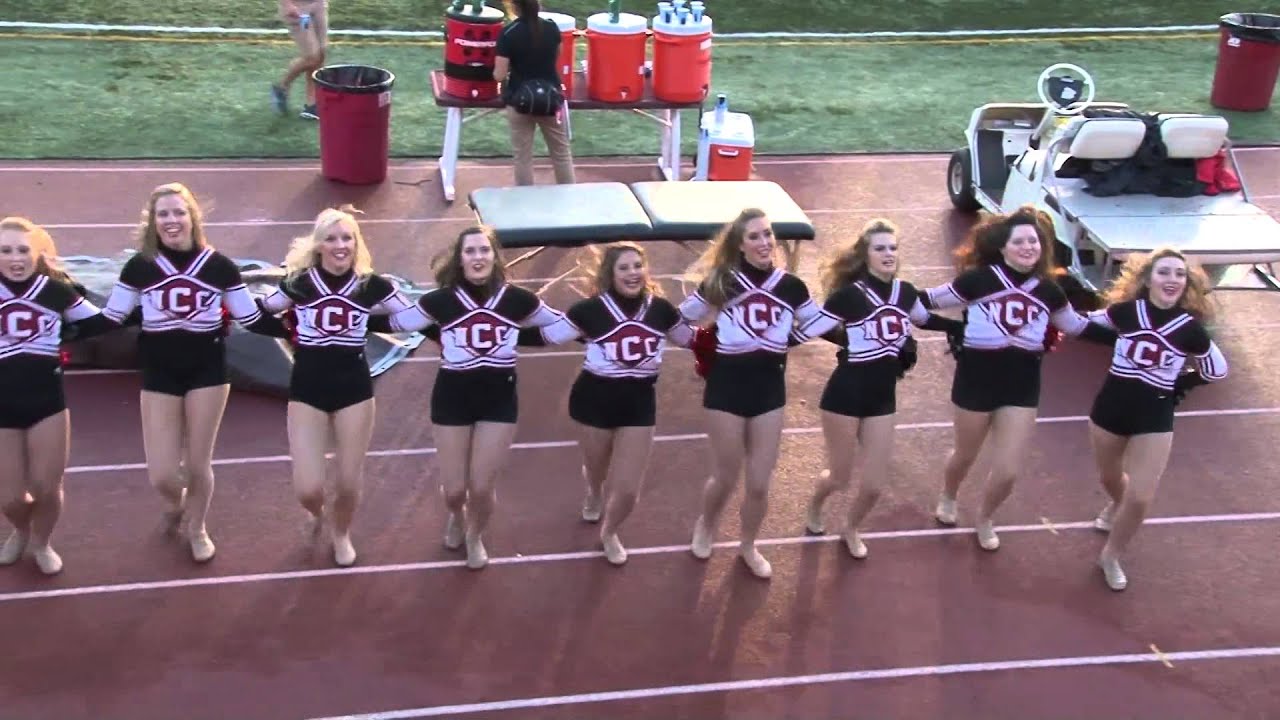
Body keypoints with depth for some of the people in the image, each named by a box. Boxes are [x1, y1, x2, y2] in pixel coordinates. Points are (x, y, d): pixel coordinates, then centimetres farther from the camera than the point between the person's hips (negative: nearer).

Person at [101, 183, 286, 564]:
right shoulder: (140, 266, -5)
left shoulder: (218, 265, -6)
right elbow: (107, 318, 1)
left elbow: (252, 319, 1)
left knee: (198, 464, 9)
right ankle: (176, 504, 38)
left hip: (208, 372, 0)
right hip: (160, 376, 0)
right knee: (162, 475, -1)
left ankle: (197, 528, 38)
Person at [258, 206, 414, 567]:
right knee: (307, 488, -6)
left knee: (349, 482, 10)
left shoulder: (372, 285, -6)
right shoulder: (299, 282, -7)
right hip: (307, 390, -1)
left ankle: (342, 535, 41)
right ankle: (317, 513, 32)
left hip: (354, 389, 1)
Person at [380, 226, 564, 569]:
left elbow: (562, 324, 7)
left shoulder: (516, 299, -7)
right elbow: (395, 322, 2)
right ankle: (457, 517, 45)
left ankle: (476, 536, 36)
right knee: (454, 490, 5)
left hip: (499, 400, 0)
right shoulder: (441, 300, -9)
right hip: (452, 398, 0)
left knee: (481, 488, 2)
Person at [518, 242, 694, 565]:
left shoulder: (660, 308, -7)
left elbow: (691, 338, 10)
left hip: (639, 402, 2)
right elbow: (544, 335, -11)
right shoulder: (591, 309, -16)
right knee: (596, 470, 22)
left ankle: (609, 533, 36)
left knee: (628, 490, 1)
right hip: (595, 399, -1)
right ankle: (594, 495, 63)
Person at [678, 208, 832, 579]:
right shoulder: (722, 282, -9)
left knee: (759, 483, 9)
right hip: (727, 387, -2)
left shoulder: (791, 286, -2)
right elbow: (680, 320, -2)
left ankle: (748, 546, 36)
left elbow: (820, 325, 13)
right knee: (725, 478, 10)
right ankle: (705, 526, 43)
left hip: (770, 388, 2)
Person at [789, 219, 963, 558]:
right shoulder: (850, 295, -17)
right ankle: (813, 508, 44)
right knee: (839, 477, 8)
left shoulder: (905, 292, 0)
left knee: (874, 485, 7)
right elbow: (809, 331, -15)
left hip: (883, 397, 5)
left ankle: (852, 531, 39)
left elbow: (926, 319, 21)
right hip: (846, 393, -5)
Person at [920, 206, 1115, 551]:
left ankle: (984, 519, 35)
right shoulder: (980, 278, -13)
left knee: (1007, 471, 3)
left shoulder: (1047, 288, 0)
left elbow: (1079, 327, 13)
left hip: (1022, 384, 3)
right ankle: (947, 498, 53)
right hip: (977, 378, -3)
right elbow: (930, 301, -7)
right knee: (966, 454, 19)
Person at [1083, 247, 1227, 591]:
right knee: (1109, 478, 24)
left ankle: (1111, 557, 20)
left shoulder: (1191, 329, -14)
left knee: (1141, 499, -6)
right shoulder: (1126, 310, -13)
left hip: (1155, 417, -1)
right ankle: (1117, 506, 61)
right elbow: (1088, 323, 7)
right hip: (1110, 407, 1)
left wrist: (1176, 385, 2)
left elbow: (1217, 371, 1)